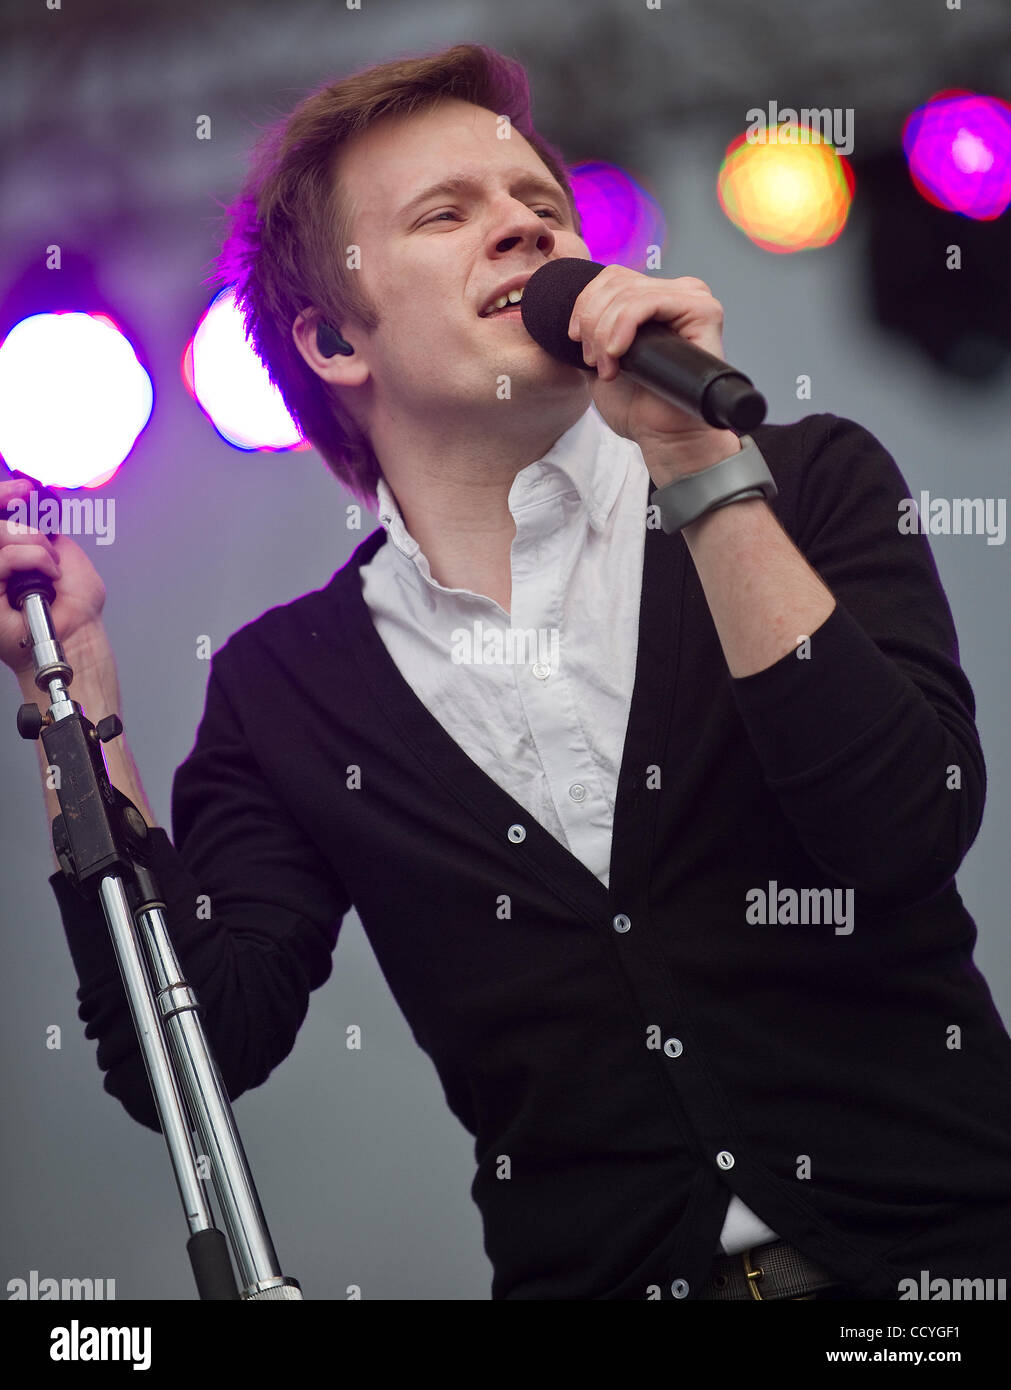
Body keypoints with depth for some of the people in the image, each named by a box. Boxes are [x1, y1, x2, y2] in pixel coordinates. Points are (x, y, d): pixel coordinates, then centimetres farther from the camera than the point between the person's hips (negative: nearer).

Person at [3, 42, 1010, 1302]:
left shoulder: (809, 486, 6)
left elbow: (908, 831, -9)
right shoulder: (286, 683, 9)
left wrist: (702, 469, -12)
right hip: (604, 1275, 1)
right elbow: (188, 1051, 0)